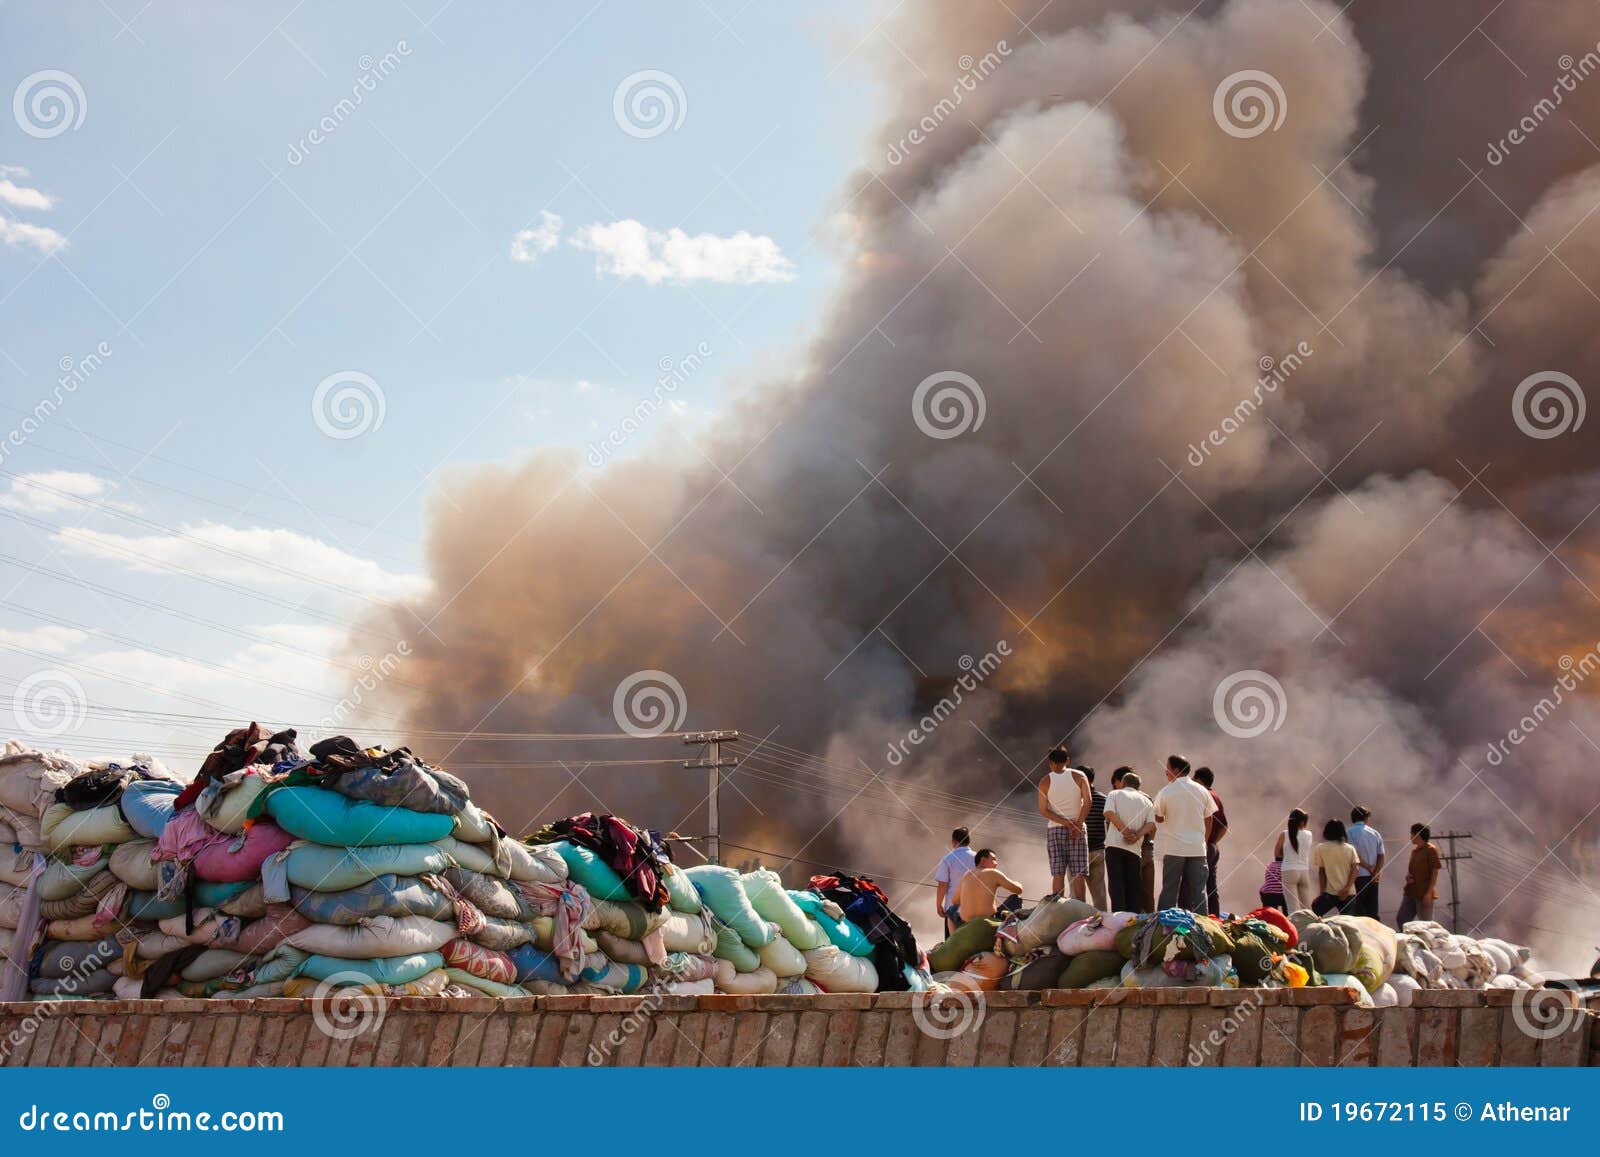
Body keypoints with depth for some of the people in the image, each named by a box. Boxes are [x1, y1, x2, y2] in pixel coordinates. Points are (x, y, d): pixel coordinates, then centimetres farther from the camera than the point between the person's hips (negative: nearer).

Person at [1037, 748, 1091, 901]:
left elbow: (1043, 810, -3)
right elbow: (1087, 802, -9)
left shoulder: (1045, 782, 3)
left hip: (1054, 830, 1)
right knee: (1079, 874, -1)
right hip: (1077, 828, -1)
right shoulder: (1079, 776, 2)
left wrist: (1066, 823, -8)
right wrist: (1077, 825, -9)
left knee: (1058, 875, -1)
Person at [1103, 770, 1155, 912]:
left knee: (1116, 886, -3)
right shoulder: (1147, 801, 19)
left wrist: (1125, 831, -12)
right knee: (1134, 889, 7)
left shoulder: (1114, 794, 11)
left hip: (1114, 845, -2)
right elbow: (1151, 825, 3)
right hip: (1135, 849, 2)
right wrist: (1137, 835, -9)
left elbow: (1109, 813, -9)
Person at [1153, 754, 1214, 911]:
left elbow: (1159, 818, 6)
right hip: (1198, 848, 2)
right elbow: (1208, 819, 10)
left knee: (1169, 891, 4)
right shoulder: (1202, 791, 5)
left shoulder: (1166, 792, -4)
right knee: (1198, 891, 4)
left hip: (1173, 848, -2)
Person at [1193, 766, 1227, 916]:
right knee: (1212, 888, 10)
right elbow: (1224, 826, 23)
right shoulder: (1217, 797, 19)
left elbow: (1208, 820, -22)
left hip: (1204, 848, -10)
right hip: (1214, 848, 10)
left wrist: (1204, 843, -19)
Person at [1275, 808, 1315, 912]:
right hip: (1304, 871, 3)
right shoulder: (1308, 836, 5)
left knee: (1293, 908, -6)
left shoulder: (1284, 835, -1)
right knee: (1306, 907, 9)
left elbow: (1276, 854, 8)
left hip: (1289, 871, -2)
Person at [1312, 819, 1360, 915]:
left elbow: (1321, 872, -1)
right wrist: (1347, 888, -8)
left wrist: (1322, 892, 2)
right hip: (1349, 893, 3)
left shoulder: (1321, 848, 1)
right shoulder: (1350, 849, 10)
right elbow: (1355, 869, -3)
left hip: (1330, 893, -3)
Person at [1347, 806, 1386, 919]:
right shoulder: (1375, 833, 9)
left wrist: (1368, 867, -3)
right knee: (1373, 912, 10)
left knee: (1357, 911, -1)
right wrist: (1376, 872, -5)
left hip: (1358, 876, -4)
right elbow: (1381, 856, 2)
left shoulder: (1350, 833, -6)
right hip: (1373, 878, 4)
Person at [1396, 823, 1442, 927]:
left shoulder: (1431, 850, -9)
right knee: (1400, 919, 8)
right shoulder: (1414, 851, 14)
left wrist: (1429, 892, -17)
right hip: (1410, 892, 8)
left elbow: (1435, 872, -11)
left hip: (1424, 894, -8)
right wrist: (1408, 876, 2)